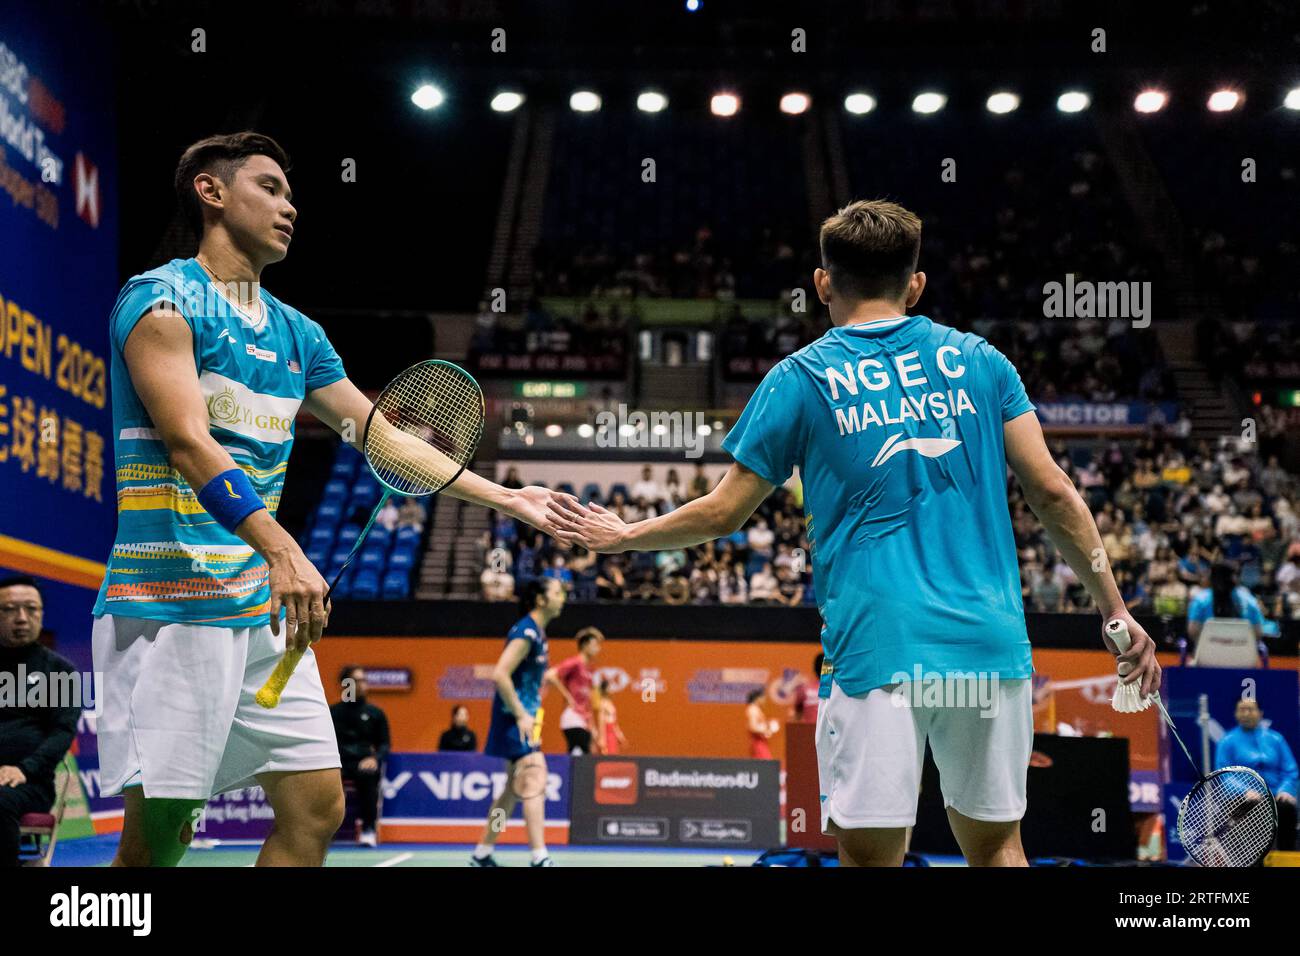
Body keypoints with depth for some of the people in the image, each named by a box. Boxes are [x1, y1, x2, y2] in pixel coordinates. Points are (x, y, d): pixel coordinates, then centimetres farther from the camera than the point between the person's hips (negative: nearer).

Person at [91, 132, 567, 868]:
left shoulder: (296, 333, 17)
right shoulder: (161, 297, -6)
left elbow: (388, 440, 21)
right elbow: (188, 444, -18)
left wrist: (507, 499, 18)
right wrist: (280, 550, -30)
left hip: (266, 610, 8)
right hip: (172, 606, -8)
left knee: (316, 808, 3)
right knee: (157, 837, -7)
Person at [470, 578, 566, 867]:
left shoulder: (537, 632, 13)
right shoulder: (526, 632, -17)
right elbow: (500, 675, -24)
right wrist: (521, 715, -22)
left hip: (523, 718, 10)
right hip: (515, 719, -10)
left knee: (514, 789, 14)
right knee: (535, 784, -14)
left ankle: (482, 853, 21)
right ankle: (539, 857, -16)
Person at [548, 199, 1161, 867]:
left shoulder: (799, 379, 4)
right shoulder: (979, 360, 11)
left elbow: (722, 514, 9)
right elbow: (1052, 493, 7)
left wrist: (622, 535, 25)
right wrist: (1115, 612, 13)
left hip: (878, 651, -3)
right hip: (991, 642, 3)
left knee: (870, 852, 2)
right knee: (995, 842, 14)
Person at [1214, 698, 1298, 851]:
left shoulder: (1275, 738, 14)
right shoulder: (1227, 741, 9)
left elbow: (1290, 770, 10)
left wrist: (1286, 790, -11)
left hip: (1275, 795, 2)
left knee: (1287, 808, -30)